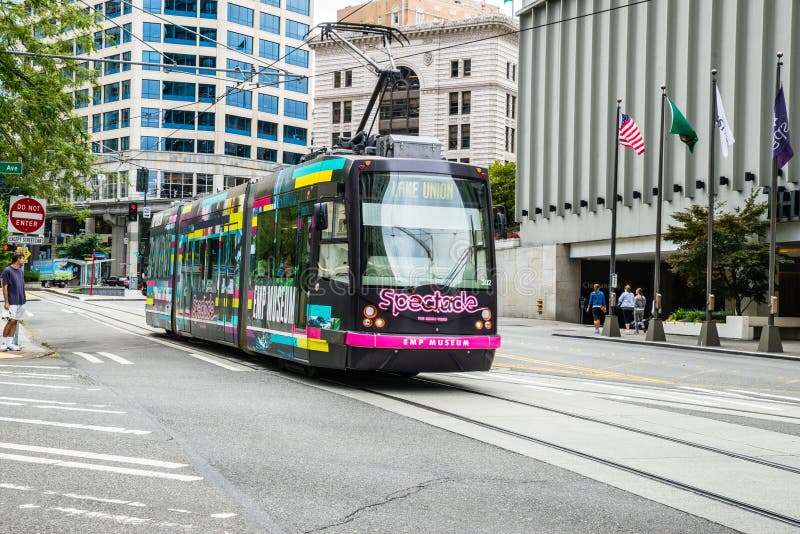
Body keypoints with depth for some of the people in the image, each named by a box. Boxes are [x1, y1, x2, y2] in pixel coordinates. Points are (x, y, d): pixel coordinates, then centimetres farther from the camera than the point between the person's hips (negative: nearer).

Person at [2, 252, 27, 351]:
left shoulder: (20, 271, 13)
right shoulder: (7, 271, -9)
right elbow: (5, 287, -11)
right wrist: (6, 302, -15)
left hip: (20, 301, 7)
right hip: (12, 301, -7)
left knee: (15, 321, 6)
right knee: (11, 321, -9)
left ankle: (10, 343, 8)